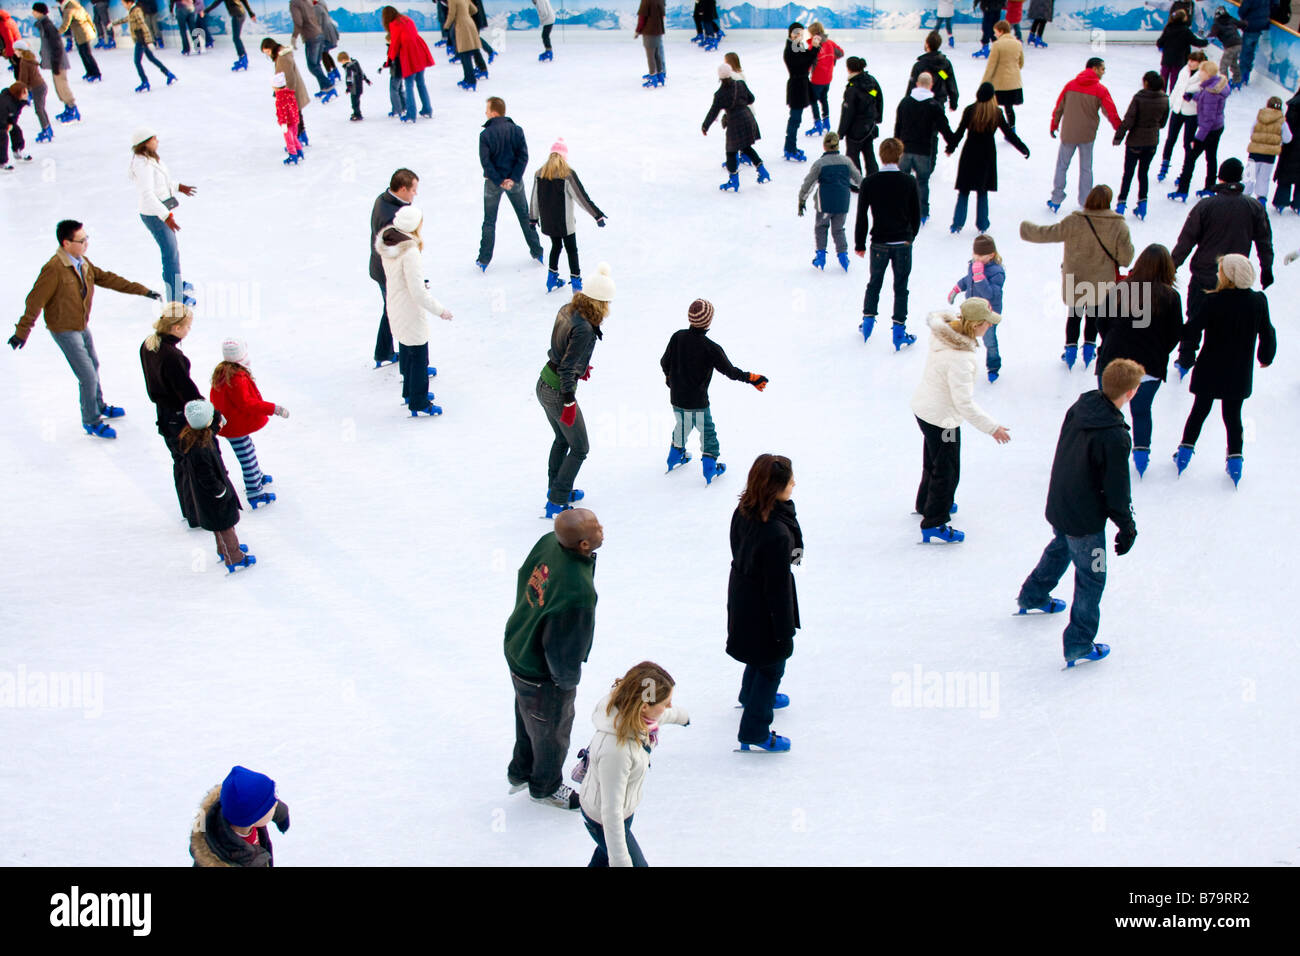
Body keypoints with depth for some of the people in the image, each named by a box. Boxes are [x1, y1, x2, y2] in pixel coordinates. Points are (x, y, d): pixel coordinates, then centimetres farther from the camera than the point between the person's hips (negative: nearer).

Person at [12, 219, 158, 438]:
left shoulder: (83, 263, -2)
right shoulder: (54, 269, -27)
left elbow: (107, 279, 8)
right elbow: (35, 301, -23)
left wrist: (142, 290, 7)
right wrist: (22, 332, -20)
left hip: (82, 325, 9)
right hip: (65, 331, -9)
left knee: (93, 365, 25)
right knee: (88, 376, -5)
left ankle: (99, 406, 48)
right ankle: (92, 422, 13)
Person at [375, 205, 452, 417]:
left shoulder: (386, 243, -4)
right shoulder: (410, 251, -29)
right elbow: (417, 292, -26)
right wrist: (439, 310, -16)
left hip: (395, 307, 9)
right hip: (410, 311, -9)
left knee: (406, 350, 24)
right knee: (418, 355, 5)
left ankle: (410, 393, 40)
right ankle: (419, 404, 14)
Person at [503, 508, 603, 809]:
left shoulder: (549, 542, -20)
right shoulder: (579, 592, -43)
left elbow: (524, 577, 1)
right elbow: (565, 648, -31)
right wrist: (568, 680, -8)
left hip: (517, 649, 7)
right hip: (542, 675, -7)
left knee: (528, 717, 32)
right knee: (551, 730, 22)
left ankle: (521, 772, 58)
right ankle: (545, 787, 50)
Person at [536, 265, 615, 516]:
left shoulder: (567, 310, -3)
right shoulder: (584, 330, -28)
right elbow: (567, 368, -26)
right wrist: (570, 403, -17)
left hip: (544, 384, 8)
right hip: (558, 393, -8)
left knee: (562, 439, 28)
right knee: (579, 448, 9)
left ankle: (555, 490, 43)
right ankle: (556, 504, 14)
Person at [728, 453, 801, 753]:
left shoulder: (743, 512, -12)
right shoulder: (777, 533, -36)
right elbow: (778, 589, -27)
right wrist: (785, 632, -15)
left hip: (742, 600, 8)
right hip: (764, 612, -8)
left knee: (760, 655, 33)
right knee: (772, 664, 14)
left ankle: (751, 696, 60)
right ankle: (754, 734, 26)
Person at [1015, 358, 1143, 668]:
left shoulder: (1079, 407, -9)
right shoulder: (1114, 437, -32)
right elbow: (1117, 491, -23)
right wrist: (1128, 527, -8)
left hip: (1057, 506, 8)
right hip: (1085, 521, -8)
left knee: (1060, 549, 35)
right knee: (1091, 579, 10)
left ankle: (1032, 597, 57)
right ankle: (1079, 646, 21)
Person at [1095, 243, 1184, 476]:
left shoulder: (1119, 289, -6)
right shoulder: (1170, 297, -9)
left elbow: (1101, 323, 1)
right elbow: (1175, 335, -2)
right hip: (1149, 367, 0)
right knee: (1142, 411, 18)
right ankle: (1141, 451, 17)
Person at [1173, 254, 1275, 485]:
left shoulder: (1214, 301, -19)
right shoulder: (1259, 301, -8)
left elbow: (1192, 330, -18)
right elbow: (1267, 334, 3)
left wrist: (1186, 358, -2)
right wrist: (1266, 357, 21)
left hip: (1210, 370, -2)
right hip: (1240, 374, 2)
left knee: (1200, 410, 16)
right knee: (1233, 415, 14)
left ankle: (1185, 451, 20)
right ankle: (1235, 459, 12)